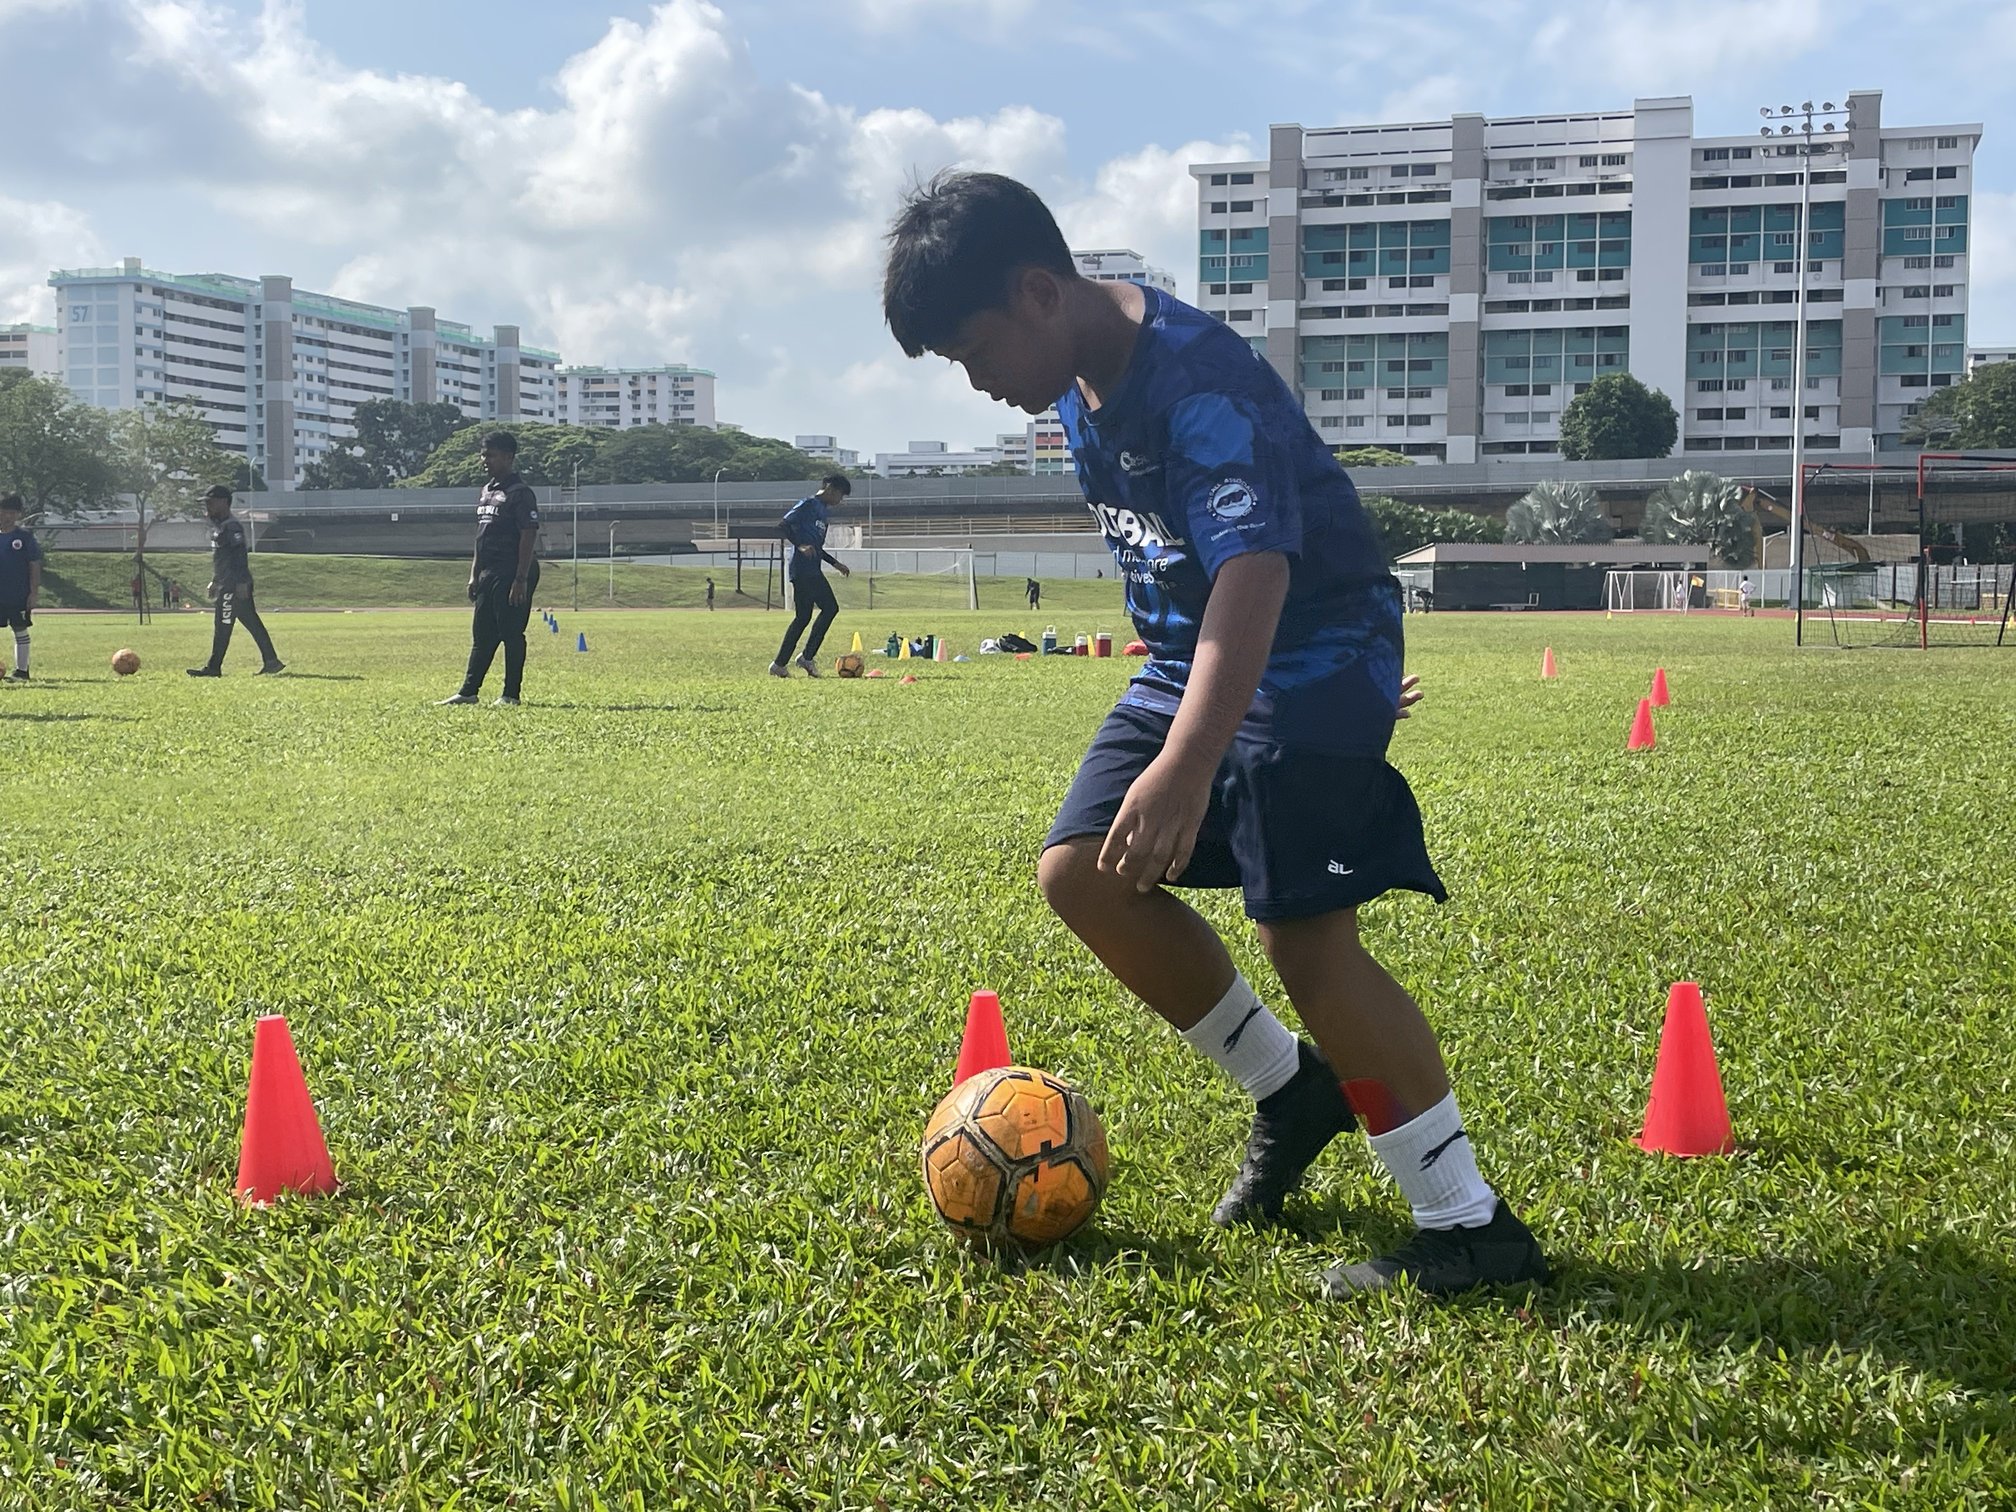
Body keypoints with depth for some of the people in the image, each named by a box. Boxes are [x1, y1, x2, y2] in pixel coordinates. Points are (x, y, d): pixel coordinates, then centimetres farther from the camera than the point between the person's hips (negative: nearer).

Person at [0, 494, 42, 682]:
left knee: (20, 631, 2)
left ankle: (22, 670, 9)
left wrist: (34, 592, -10)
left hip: (19, 596, -4)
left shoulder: (25, 537, -3)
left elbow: (35, 566, -4)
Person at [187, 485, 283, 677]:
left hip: (234, 585, -11)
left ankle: (213, 667, -5)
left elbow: (240, 553, -21)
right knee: (253, 623, 9)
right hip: (226, 584, 11)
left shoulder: (231, 526, -14)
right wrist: (215, 581, 26)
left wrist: (241, 582, -25)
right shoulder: (217, 526, 19)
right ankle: (271, 661, 10)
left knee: (223, 625, -7)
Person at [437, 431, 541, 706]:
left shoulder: (520, 493, -10)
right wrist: (474, 575, 18)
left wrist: (521, 580, -20)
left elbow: (529, 537, -16)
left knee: (511, 634, -4)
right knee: (481, 634, 10)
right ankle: (468, 691, 13)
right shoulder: (486, 492, 17)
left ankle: (511, 694, 1)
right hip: (488, 574, 9)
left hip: (511, 574, -9)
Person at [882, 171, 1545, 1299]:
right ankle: (1293, 1091, 15)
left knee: (1306, 932, -17)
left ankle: (1473, 1229, -7)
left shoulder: (1198, 377, -25)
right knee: (1080, 870, -1)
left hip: (1311, 649, -9)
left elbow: (1256, 567, -37)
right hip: (1194, 654, 9)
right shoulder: (1078, 387, 5)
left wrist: (1187, 765, -48)